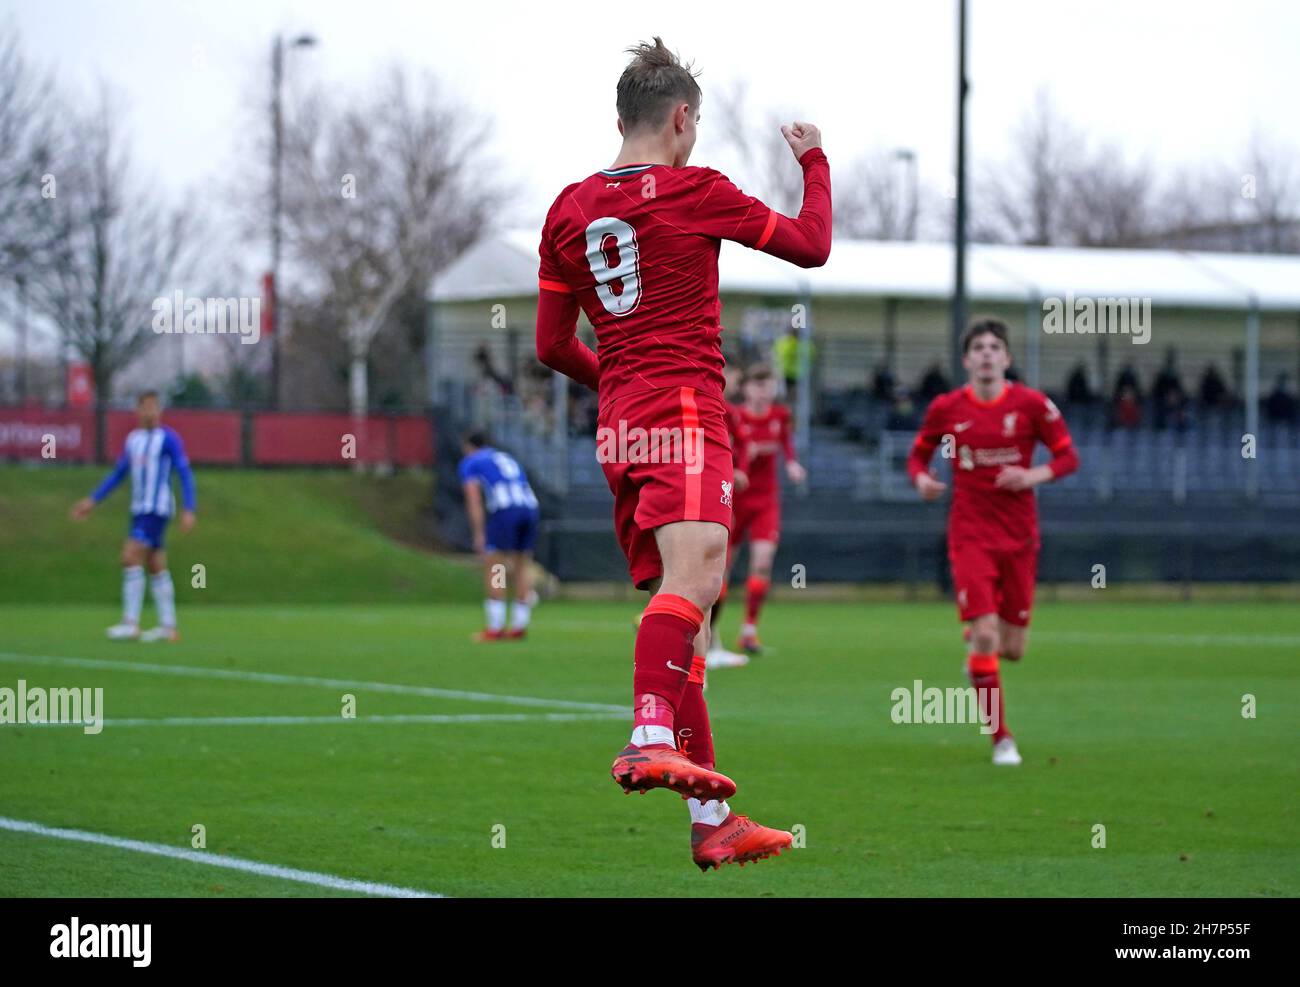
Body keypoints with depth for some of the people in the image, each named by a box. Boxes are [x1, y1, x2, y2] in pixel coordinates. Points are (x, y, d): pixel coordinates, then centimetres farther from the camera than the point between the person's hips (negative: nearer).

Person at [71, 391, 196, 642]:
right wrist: (93, 501, 16)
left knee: (130, 557, -16)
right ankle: (168, 626, 12)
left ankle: (130, 623, -16)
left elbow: (185, 475, -9)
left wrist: (189, 511, -17)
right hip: (139, 509, 7)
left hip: (158, 508, -7)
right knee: (156, 567, 8)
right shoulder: (132, 439, 13)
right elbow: (118, 474, 21)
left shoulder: (169, 438, -7)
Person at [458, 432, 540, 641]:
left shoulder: (469, 463, 15)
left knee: (492, 567, 2)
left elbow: (474, 500, 1)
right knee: (521, 566, 13)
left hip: (505, 509, -6)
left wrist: (479, 535, -4)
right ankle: (519, 626, 13)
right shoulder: (506, 458, 33)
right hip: (530, 507, 6)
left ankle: (494, 628, -1)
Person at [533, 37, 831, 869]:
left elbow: (552, 346, 16)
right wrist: (814, 162, 24)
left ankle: (712, 821, 7)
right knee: (693, 569, -23)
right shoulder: (695, 192, -2)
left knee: (683, 604, 8)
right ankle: (653, 738, -48)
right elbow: (812, 245, 8)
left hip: (621, 425, 7)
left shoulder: (569, 210, 14)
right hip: (685, 412, -7)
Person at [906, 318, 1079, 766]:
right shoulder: (945, 408, -1)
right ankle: (1001, 738, -2)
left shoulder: (1032, 404, -3)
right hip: (970, 535, -1)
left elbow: (1068, 456, 2)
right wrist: (921, 478, -10)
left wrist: (1035, 475, -17)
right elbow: (918, 454, 12)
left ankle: (976, 640, 44)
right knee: (985, 636, -15)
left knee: (1012, 649, 5)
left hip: (1019, 536, 1)